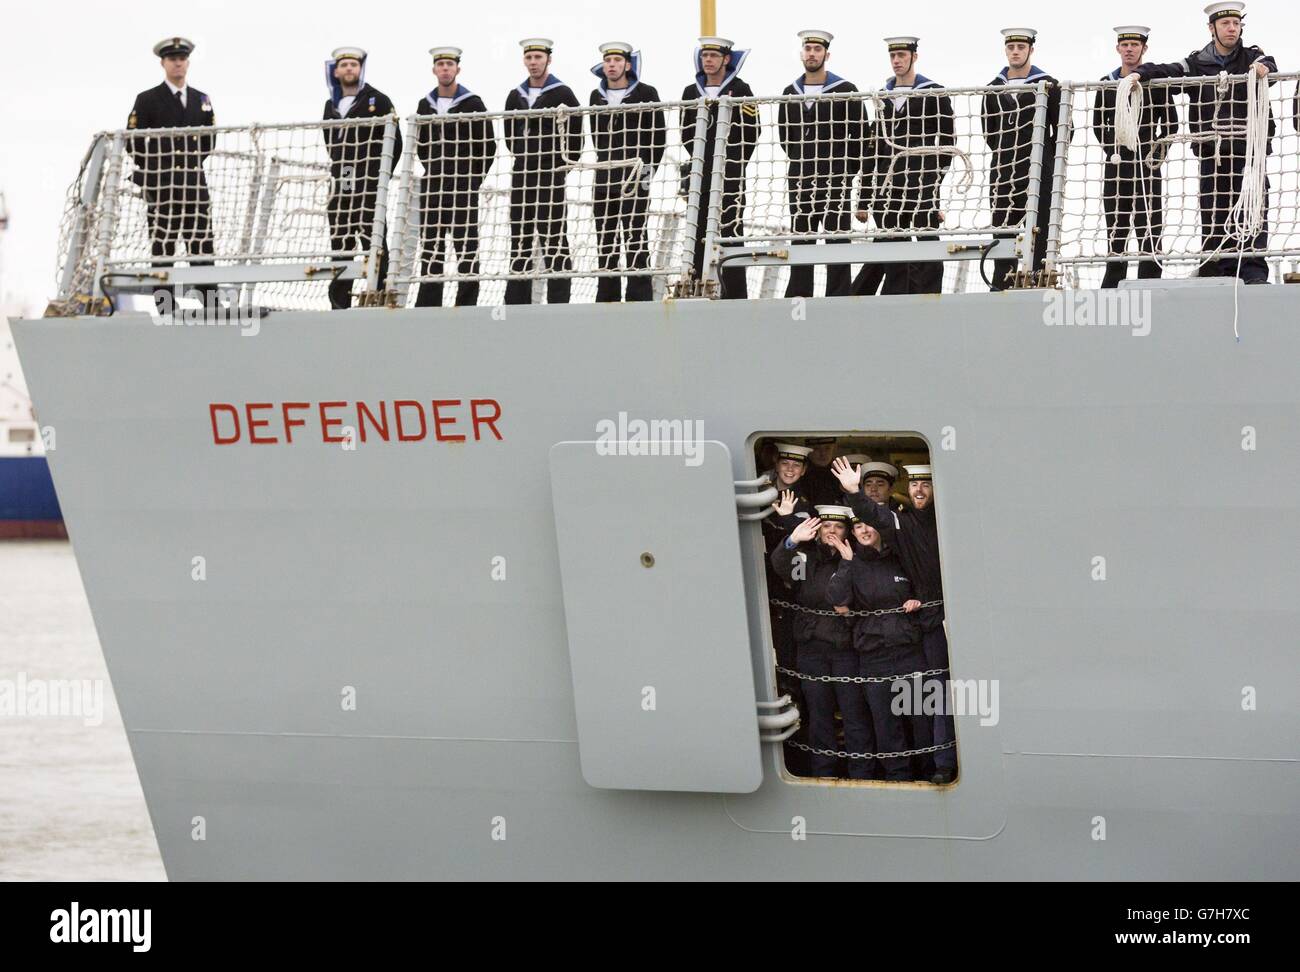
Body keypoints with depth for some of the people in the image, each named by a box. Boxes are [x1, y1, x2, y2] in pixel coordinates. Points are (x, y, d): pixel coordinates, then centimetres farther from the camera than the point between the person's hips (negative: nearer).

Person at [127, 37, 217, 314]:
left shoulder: (202, 100, 13)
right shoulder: (147, 100, 0)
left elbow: (210, 140, 19)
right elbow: (134, 143, -2)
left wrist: (193, 163, 10)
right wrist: (155, 170, 0)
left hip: (195, 182, 4)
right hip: (160, 185, -4)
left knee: (202, 242, 2)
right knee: (163, 245, -2)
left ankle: (210, 301, 3)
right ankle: (165, 302, 0)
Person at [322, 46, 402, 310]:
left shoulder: (378, 101, 0)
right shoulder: (331, 106, 17)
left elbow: (394, 141, -4)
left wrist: (380, 177, -7)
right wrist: (339, 171, 12)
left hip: (369, 186, -6)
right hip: (339, 186, 6)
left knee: (372, 239, -12)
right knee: (340, 243, 7)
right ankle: (340, 301, 12)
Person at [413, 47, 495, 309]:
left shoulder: (472, 104, -3)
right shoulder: (425, 106, 11)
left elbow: (488, 145, -2)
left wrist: (473, 179, -2)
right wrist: (433, 171, 13)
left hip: (463, 187, -5)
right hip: (432, 187, 5)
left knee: (466, 245, -4)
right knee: (431, 246, 6)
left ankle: (467, 304, -3)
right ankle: (428, 304, 10)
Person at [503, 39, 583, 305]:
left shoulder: (562, 94, -3)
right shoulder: (515, 96, 13)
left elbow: (576, 133, -4)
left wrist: (565, 164, -3)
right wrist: (523, 159, 14)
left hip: (551, 176, -6)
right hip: (521, 176, 6)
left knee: (553, 238, -6)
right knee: (520, 237, 6)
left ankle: (559, 300, -6)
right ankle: (517, 300, 10)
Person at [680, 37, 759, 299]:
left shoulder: (740, 90, 0)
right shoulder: (691, 92, 14)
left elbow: (751, 131, -3)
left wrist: (733, 164, -2)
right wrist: (702, 159, 9)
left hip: (729, 177, -5)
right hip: (700, 177, 5)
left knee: (730, 233, -7)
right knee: (698, 235, 2)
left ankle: (735, 295, -7)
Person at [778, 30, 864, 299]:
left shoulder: (845, 91, -1)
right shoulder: (790, 93, 12)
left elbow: (860, 133, -1)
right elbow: (784, 133, 20)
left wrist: (847, 170, -2)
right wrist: (800, 164, 12)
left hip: (835, 179, -4)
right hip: (800, 180, 4)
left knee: (837, 240, -5)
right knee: (800, 239, 5)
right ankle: (798, 298, 7)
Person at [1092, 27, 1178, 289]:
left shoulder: (1156, 82, 2)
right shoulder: (1107, 83, 10)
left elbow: (1171, 124, 3)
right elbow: (1099, 124, 14)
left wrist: (1156, 152, -6)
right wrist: (1112, 150, 1)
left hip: (1147, 163, -3)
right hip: (1117, 164, 3)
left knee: (1149, 225, -5)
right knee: (1116, 225, 4)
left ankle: (1148, 283, -5)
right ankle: (1112, 285, 7)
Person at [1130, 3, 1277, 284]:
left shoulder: (1252, 58, 8)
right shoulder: (1197, 64, 10)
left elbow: (1270, 68, -12)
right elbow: (1163, 71, 1)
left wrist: (1264, 69, -36)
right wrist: (1139, 73, -19)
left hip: (1248, 149, -1)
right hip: (1212, 154, 1)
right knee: (1213, 215, 1)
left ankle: (1253, 271, -10)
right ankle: (1216, 275, 3)